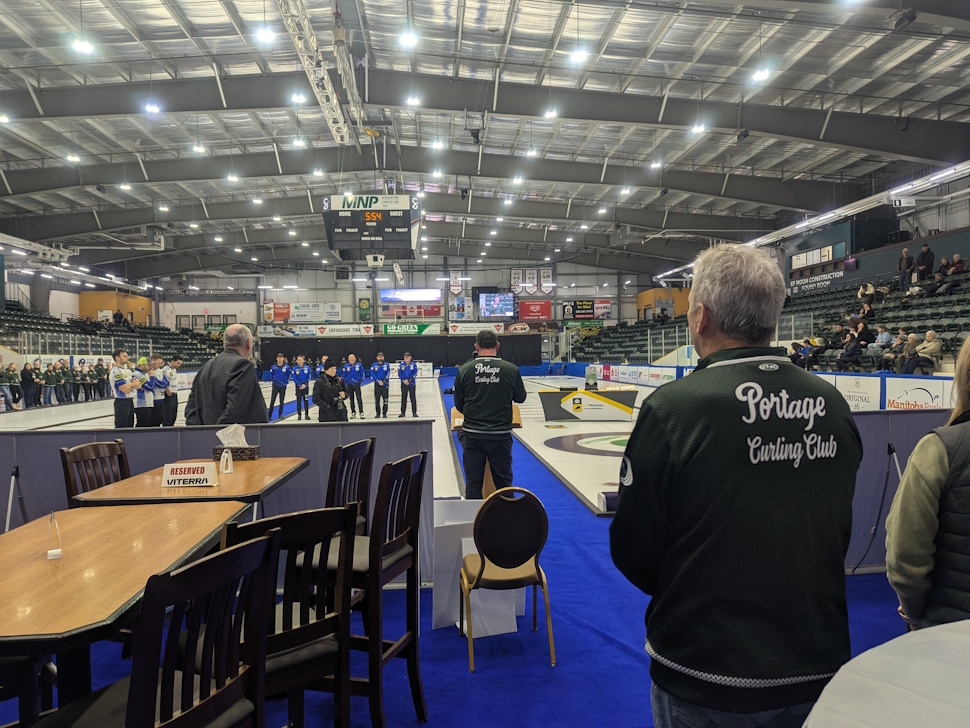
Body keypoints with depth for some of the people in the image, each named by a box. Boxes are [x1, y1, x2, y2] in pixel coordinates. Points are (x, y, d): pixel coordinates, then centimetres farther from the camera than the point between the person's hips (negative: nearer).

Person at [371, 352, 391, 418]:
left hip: (385, 385, -1)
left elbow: (388, 374, -5)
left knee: (385, 399, -3)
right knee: (377, 400, 4)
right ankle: (377, 413, 13)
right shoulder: (373, 365, 4)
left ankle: (385, 413, 3)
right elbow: (372, 375, -3)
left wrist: (383, 381, -16)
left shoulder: (387, 365, 2)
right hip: (377, 385, 1)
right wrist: (378, 381, -15)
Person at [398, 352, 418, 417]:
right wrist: (404, 380, -15)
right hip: (403, 384, 2)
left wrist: (408, 380, -16)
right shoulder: (401, 365, 3)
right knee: (403, 398, 7)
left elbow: (414, 374, -7)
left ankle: (414, 412, 6)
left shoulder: (414, 365, -2)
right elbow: (399, 374, -1)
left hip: (411, 384, -2)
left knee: (413, 398, 1)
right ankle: (402, 412, 13)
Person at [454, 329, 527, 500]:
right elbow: (520, 398, 9)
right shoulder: (511, 369, -5)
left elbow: (459, 404, 5)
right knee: (504, 483, 14)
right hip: (501, 434, 0)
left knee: (473, 485, 10)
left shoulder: (465, 369, -4)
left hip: (472, 434, 0)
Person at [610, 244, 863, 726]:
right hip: (820, 665, 5)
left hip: (706, 681, -4)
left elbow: (632, 551, -15)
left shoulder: (672, 408, -24)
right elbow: (838, 535, 7)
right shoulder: (833, 404, -6)